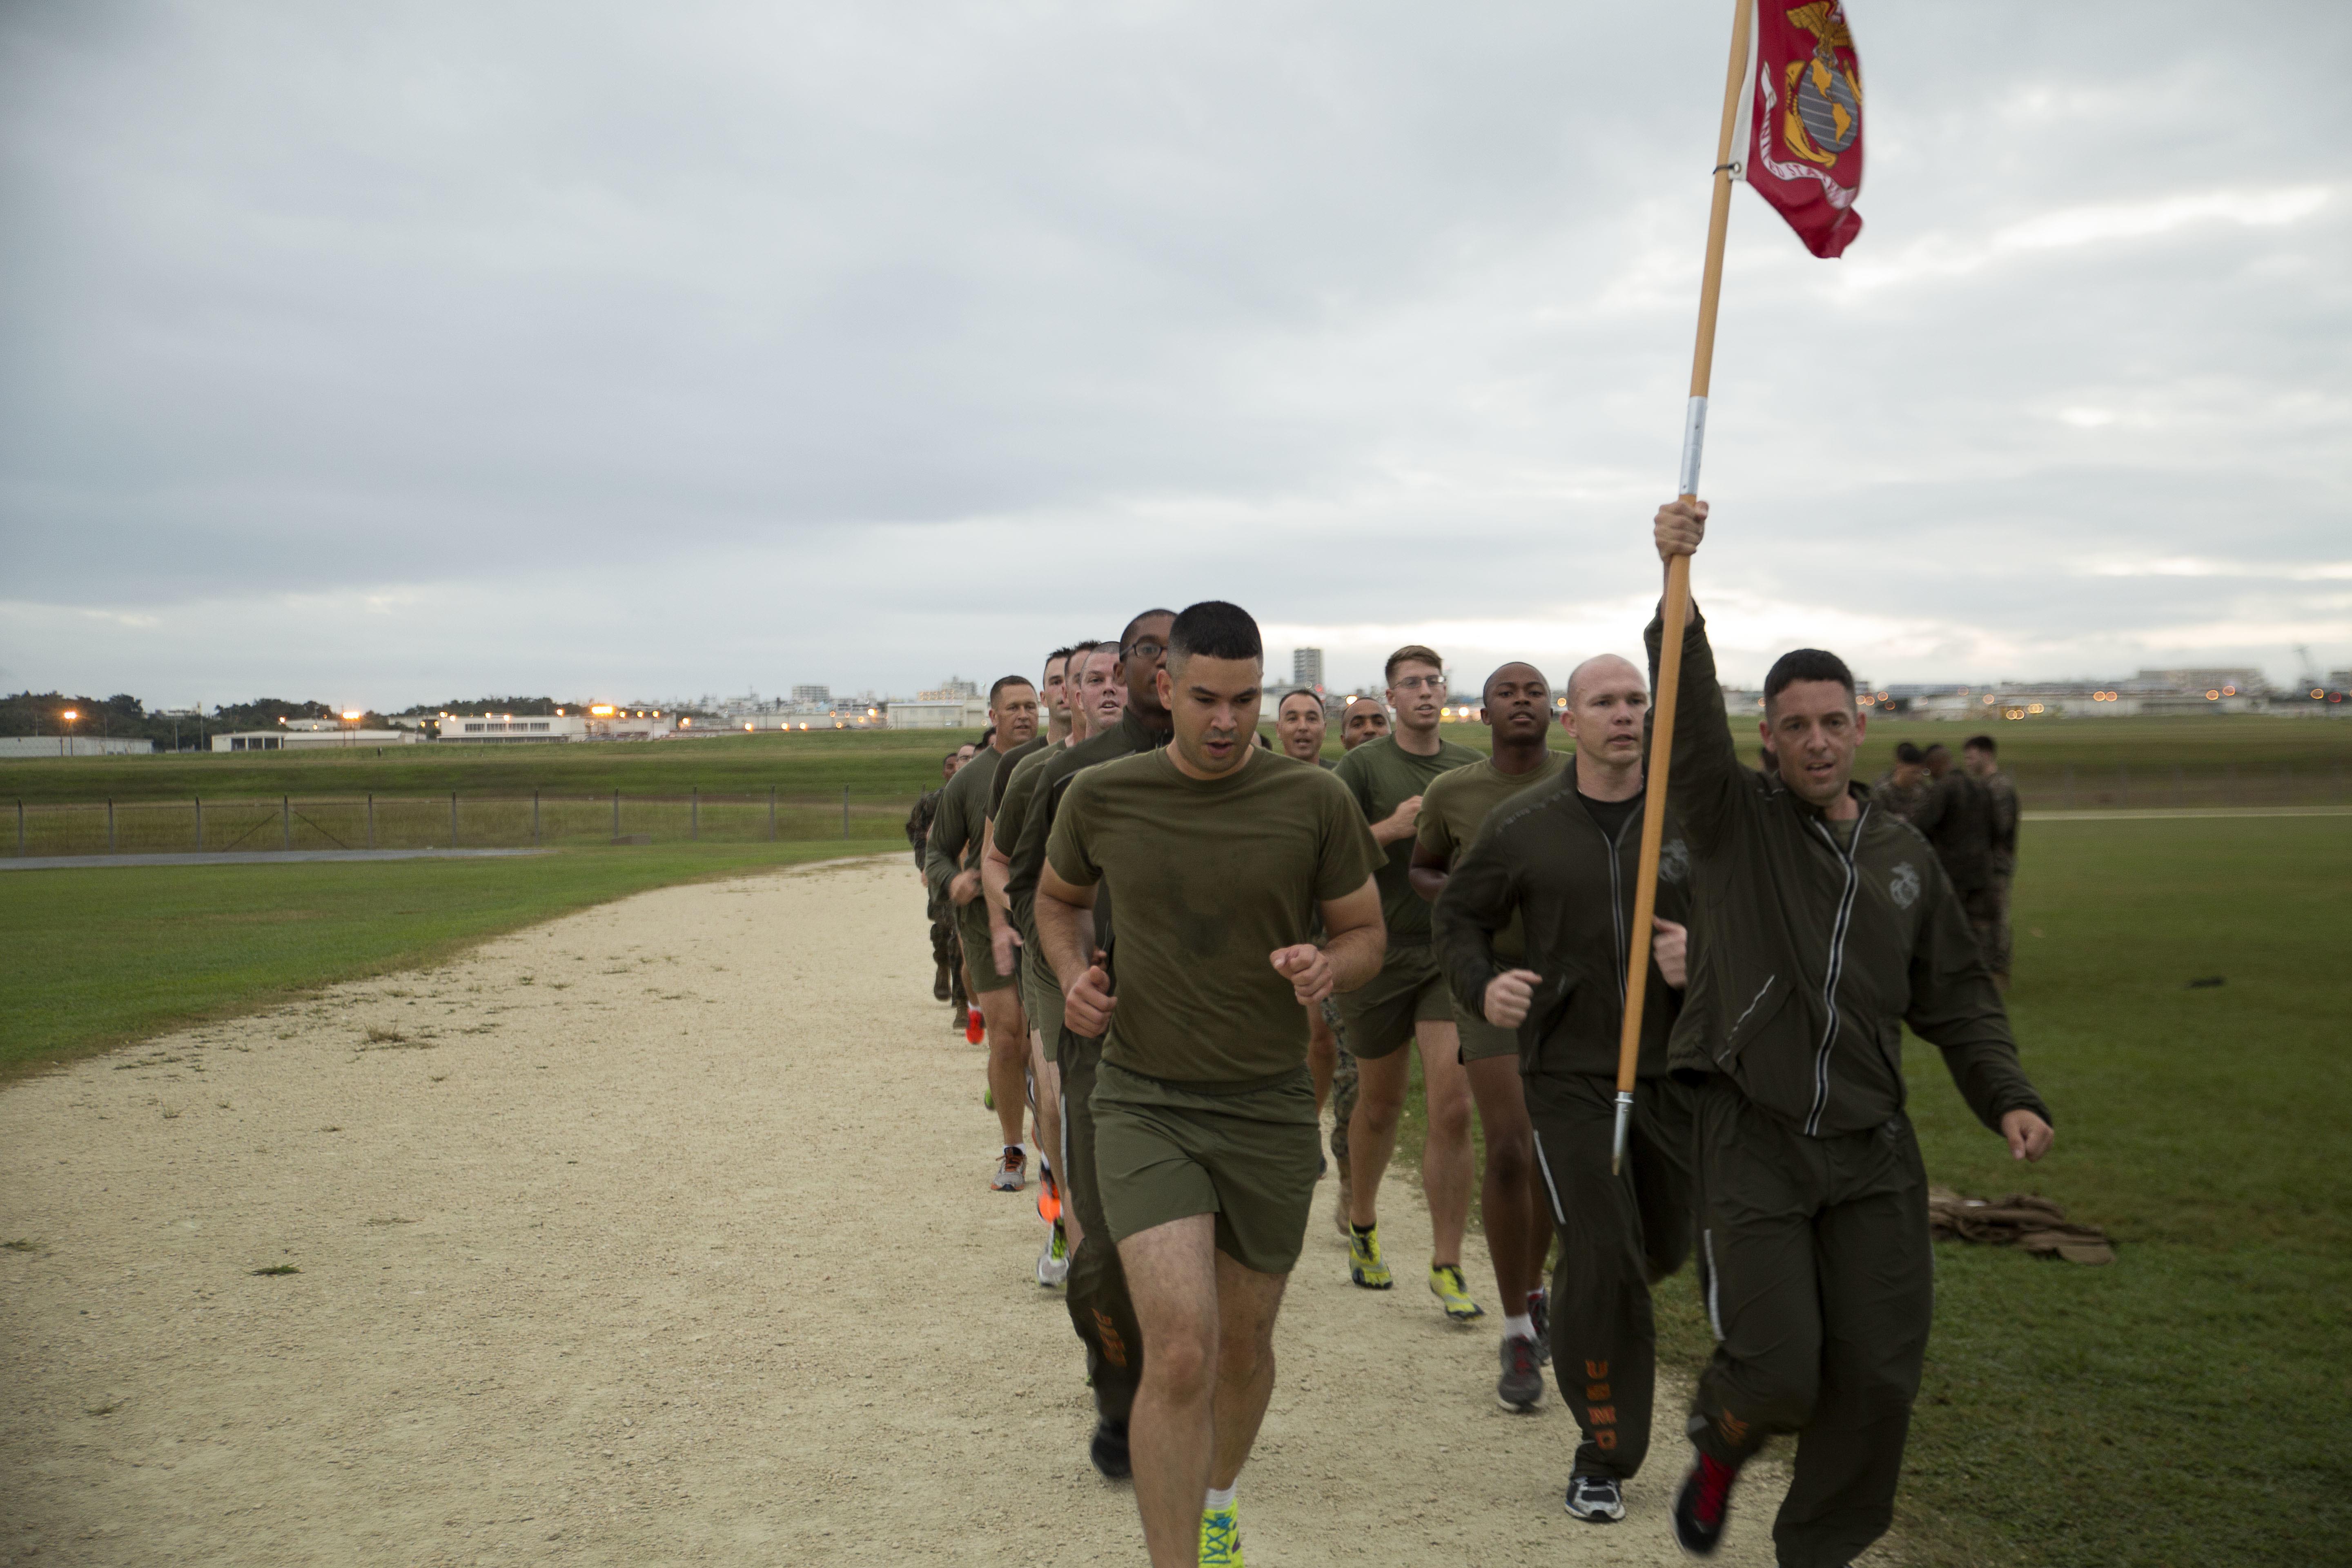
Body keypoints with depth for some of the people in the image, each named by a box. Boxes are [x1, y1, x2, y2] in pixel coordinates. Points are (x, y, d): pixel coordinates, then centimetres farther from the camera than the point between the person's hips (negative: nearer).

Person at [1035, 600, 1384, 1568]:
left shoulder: (1315, 802, -7)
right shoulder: (1101, 797, -4)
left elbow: (1366, 935, 4)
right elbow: (1058, 899, 16)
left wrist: (1327, 968, -19)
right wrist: (1074, 975, -4)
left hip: (1270, 1108, 2)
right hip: (1143, 1102, -1)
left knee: (1244, 1345, 18)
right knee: (1181, 1351, -18)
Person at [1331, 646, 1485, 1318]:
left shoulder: (1470, 767, 7)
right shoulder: (1363, 766, -3)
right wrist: (1390, 829, -20)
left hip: (1451, 954, 2)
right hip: (1382, 954, -2)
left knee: (1452, 1109, -8)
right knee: (1379, 1105, 14)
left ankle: (1447, 1267, 1)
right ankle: (1362, 1226, 39)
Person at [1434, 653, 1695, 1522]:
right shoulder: (1522, 825, -3)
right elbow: (1460, 915, 8)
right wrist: (1480, 987, -11)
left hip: (1672, 1067, 3)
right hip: (1569, 1071, -2)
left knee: (1666, 1247, 16)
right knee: (1605, 1261, -8)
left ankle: (1572, 1294, 51)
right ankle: (1603, 1455, 9)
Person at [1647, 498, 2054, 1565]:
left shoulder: (1905, 859, 11)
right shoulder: (1733, 821, -2)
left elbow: (1956, 998, 17)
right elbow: (1689, 716, -20)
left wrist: (2008, 1097, 1)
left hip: (1872, 1155, 4)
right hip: (1752, 1146, -4)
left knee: (1877, 1376, 4)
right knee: (1777, 1372, -6)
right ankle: (1719, 1441, 30)